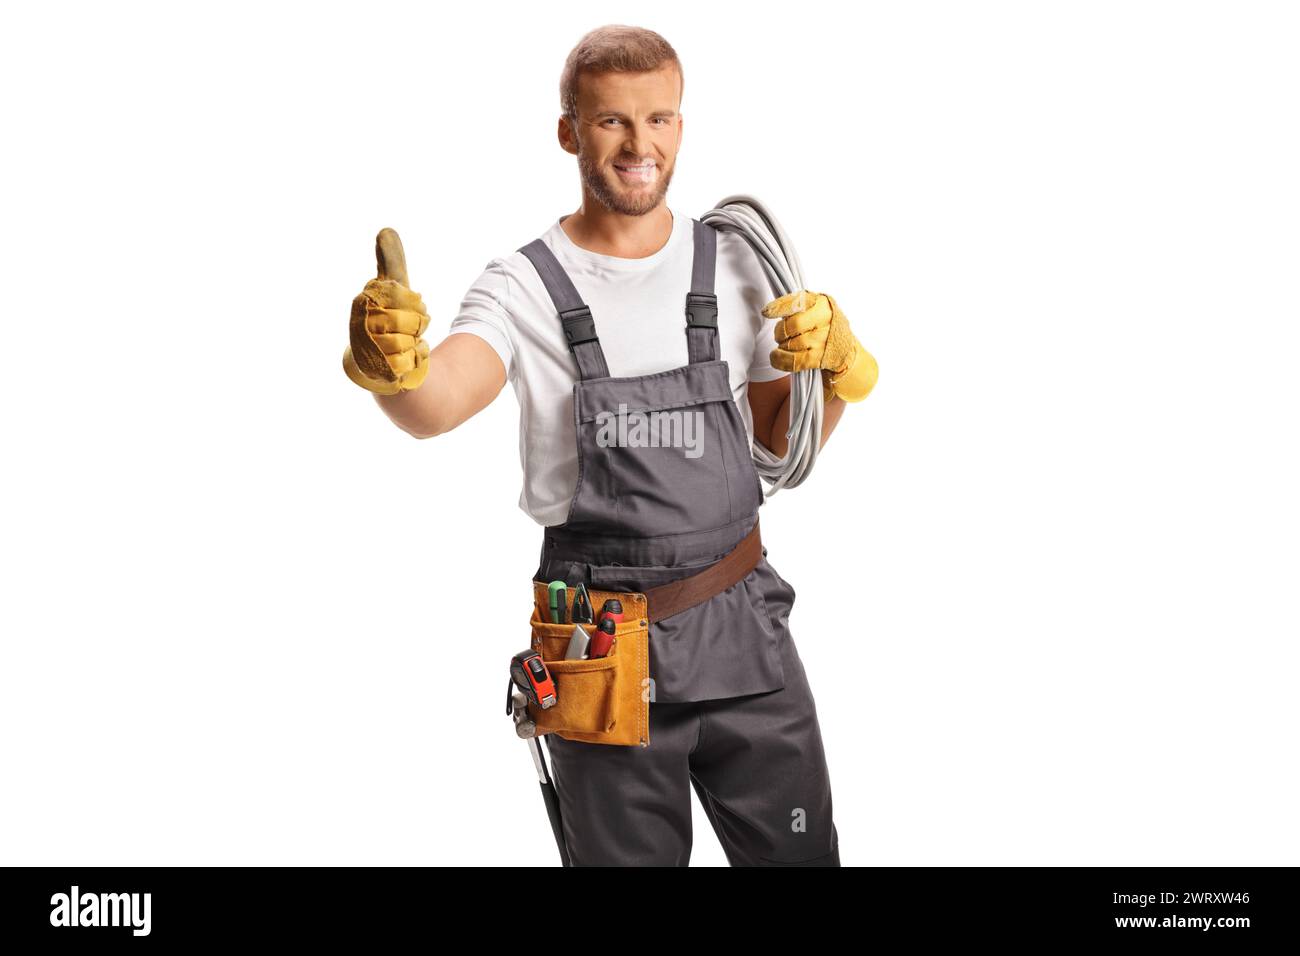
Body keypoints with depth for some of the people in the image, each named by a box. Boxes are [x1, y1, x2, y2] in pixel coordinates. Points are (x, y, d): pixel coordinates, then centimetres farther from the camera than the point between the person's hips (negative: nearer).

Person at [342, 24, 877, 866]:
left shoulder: (730, 262, 5)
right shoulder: (525, 286, -7)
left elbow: (784, 441, 12)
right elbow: (438, 405, -26)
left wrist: (837, 370, -7)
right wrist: (395, 367, -48)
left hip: (742, 625, 3)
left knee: (797, 854, 14)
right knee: (628, 856, 13)